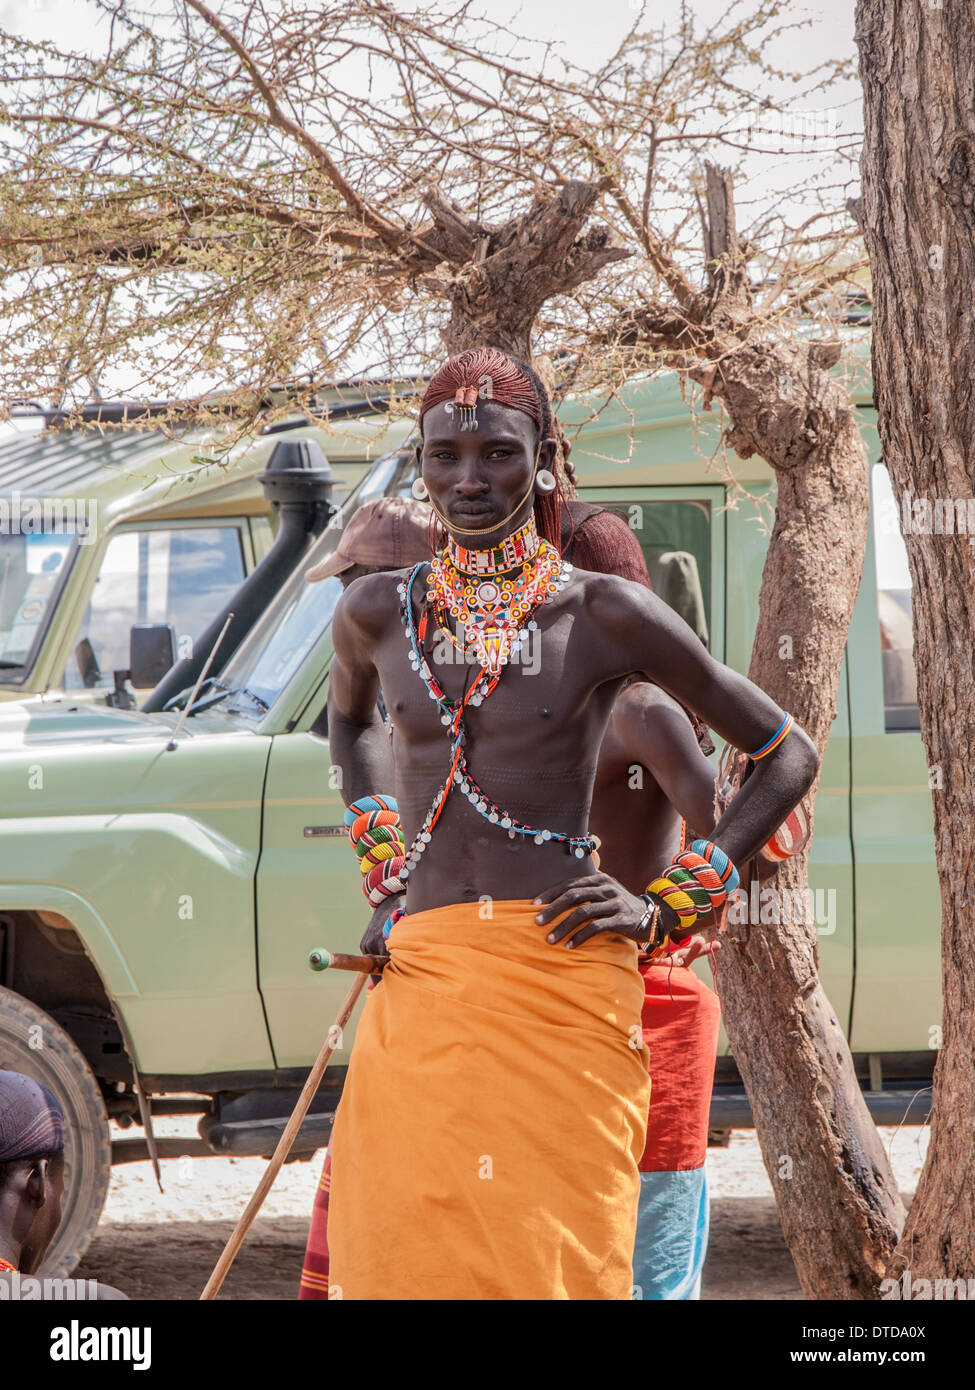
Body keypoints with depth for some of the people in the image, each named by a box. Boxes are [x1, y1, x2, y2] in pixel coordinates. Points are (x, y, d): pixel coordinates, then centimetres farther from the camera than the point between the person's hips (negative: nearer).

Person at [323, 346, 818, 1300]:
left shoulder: (604, 617, 1)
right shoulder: (377, 613, 11)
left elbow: (786, 757, 8)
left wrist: (665, 906, 2)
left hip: (564, 985, -3)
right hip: (421, 984, 3)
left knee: (552, 1264, -7)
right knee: (404, 1257, -3)